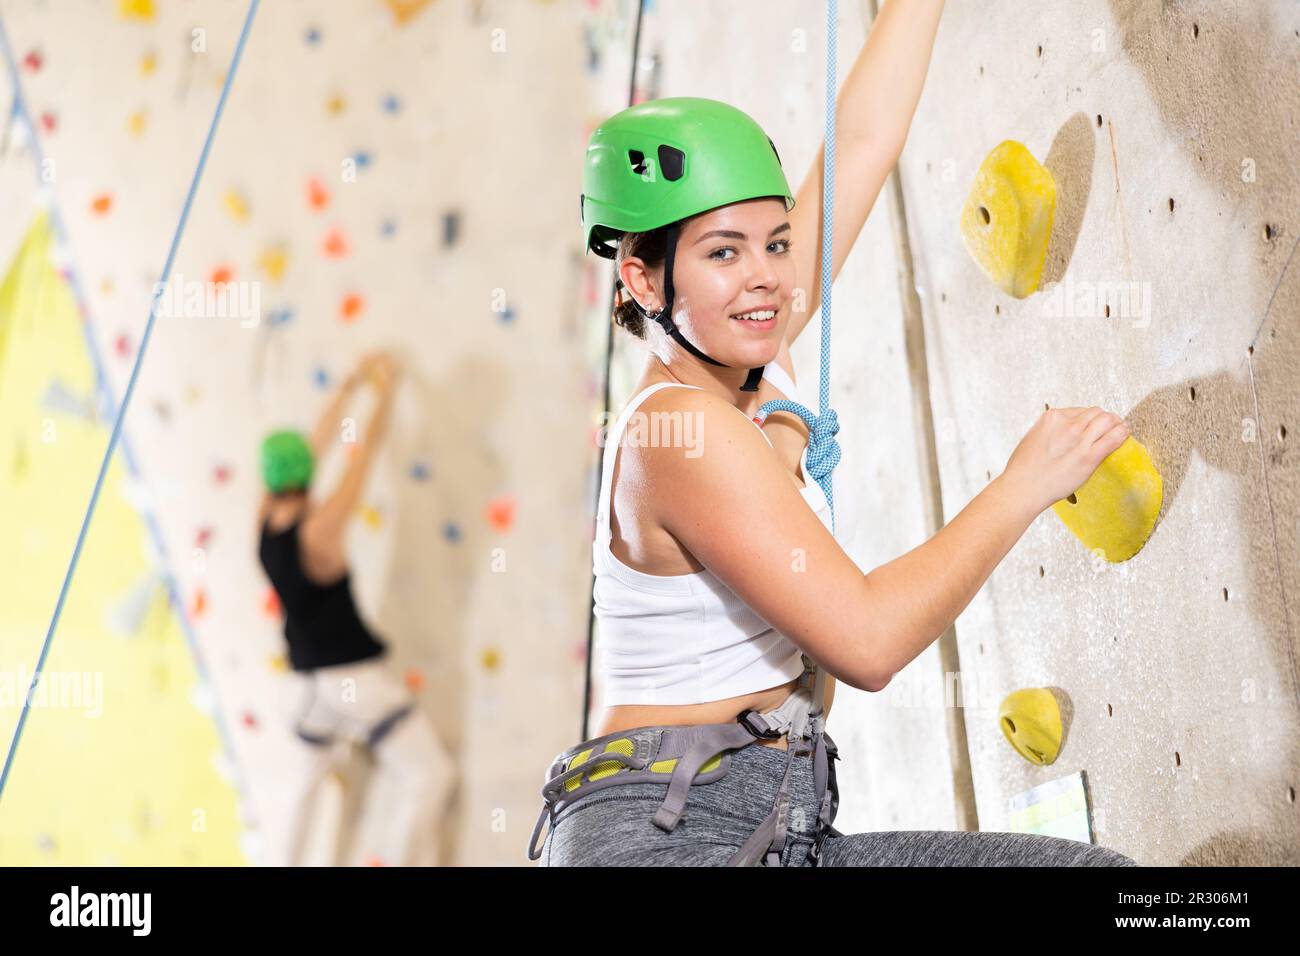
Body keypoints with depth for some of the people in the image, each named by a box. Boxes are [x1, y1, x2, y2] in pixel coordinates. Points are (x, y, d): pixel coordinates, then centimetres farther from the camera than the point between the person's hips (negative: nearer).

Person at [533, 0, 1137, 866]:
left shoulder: (755, 368, 7)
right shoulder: (681, 426, -16)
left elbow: (865, 142, 12)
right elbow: (867, 644, -21)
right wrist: (1027, 483, -13)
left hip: (781, 829, 8)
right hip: (662, 833, -8)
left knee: (1098, 866, -6)